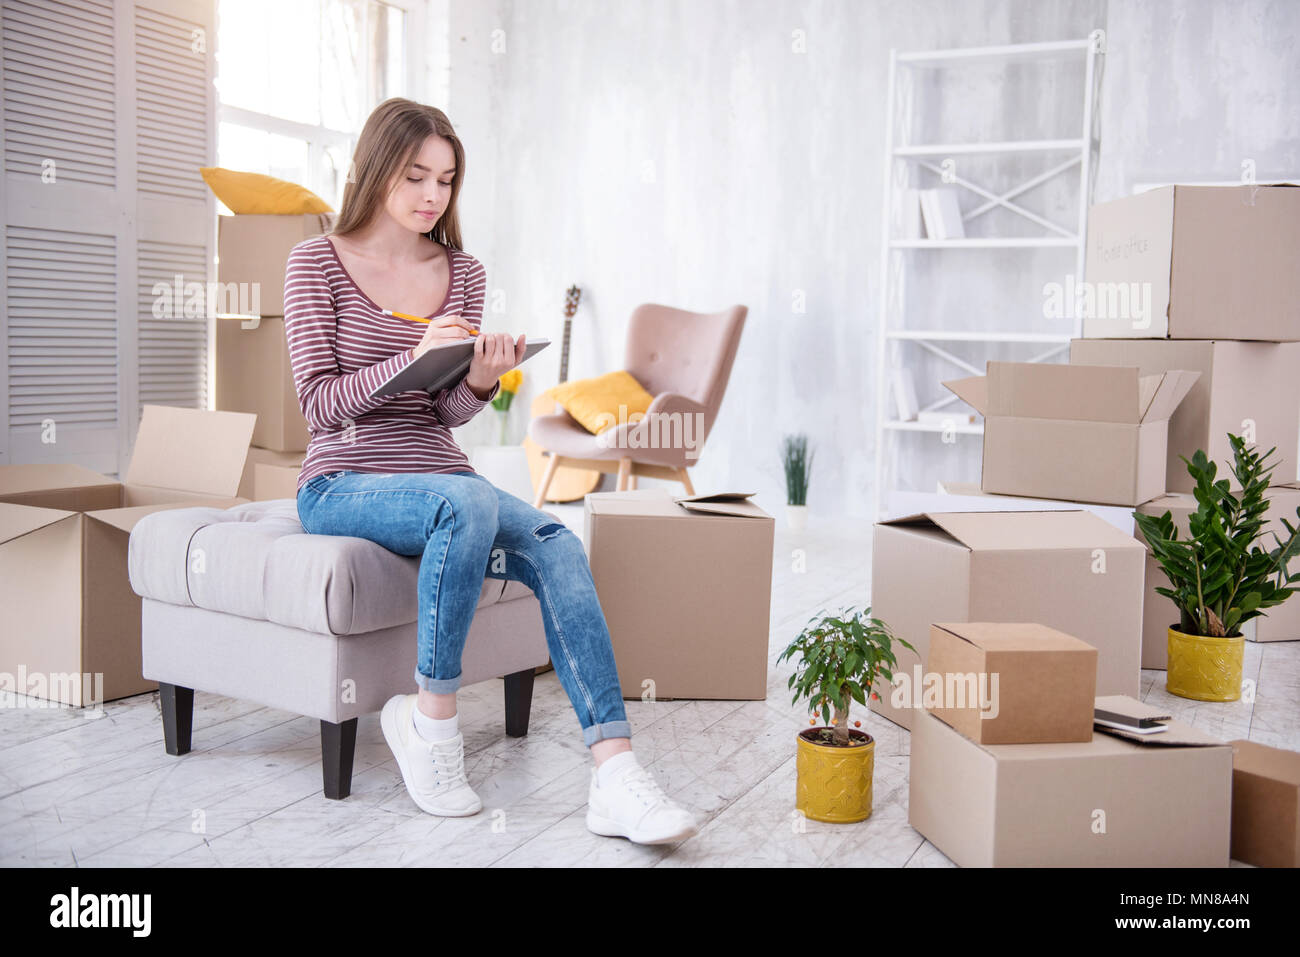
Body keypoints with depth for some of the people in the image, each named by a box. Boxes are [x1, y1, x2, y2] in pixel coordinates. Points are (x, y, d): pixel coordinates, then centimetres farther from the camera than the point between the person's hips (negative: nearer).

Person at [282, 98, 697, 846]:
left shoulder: (463, 273, 11)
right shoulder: (317, 263, 0)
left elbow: (450, 412, 8)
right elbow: (321, 402, -8)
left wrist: (479, 380, -17)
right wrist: (415, 358, -24)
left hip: (441, 477, 4)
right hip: (345, 486, -4)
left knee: (557, 545, -25)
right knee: (468, 501, -36)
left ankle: (615, 775, -31)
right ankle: (431, 719, -20)